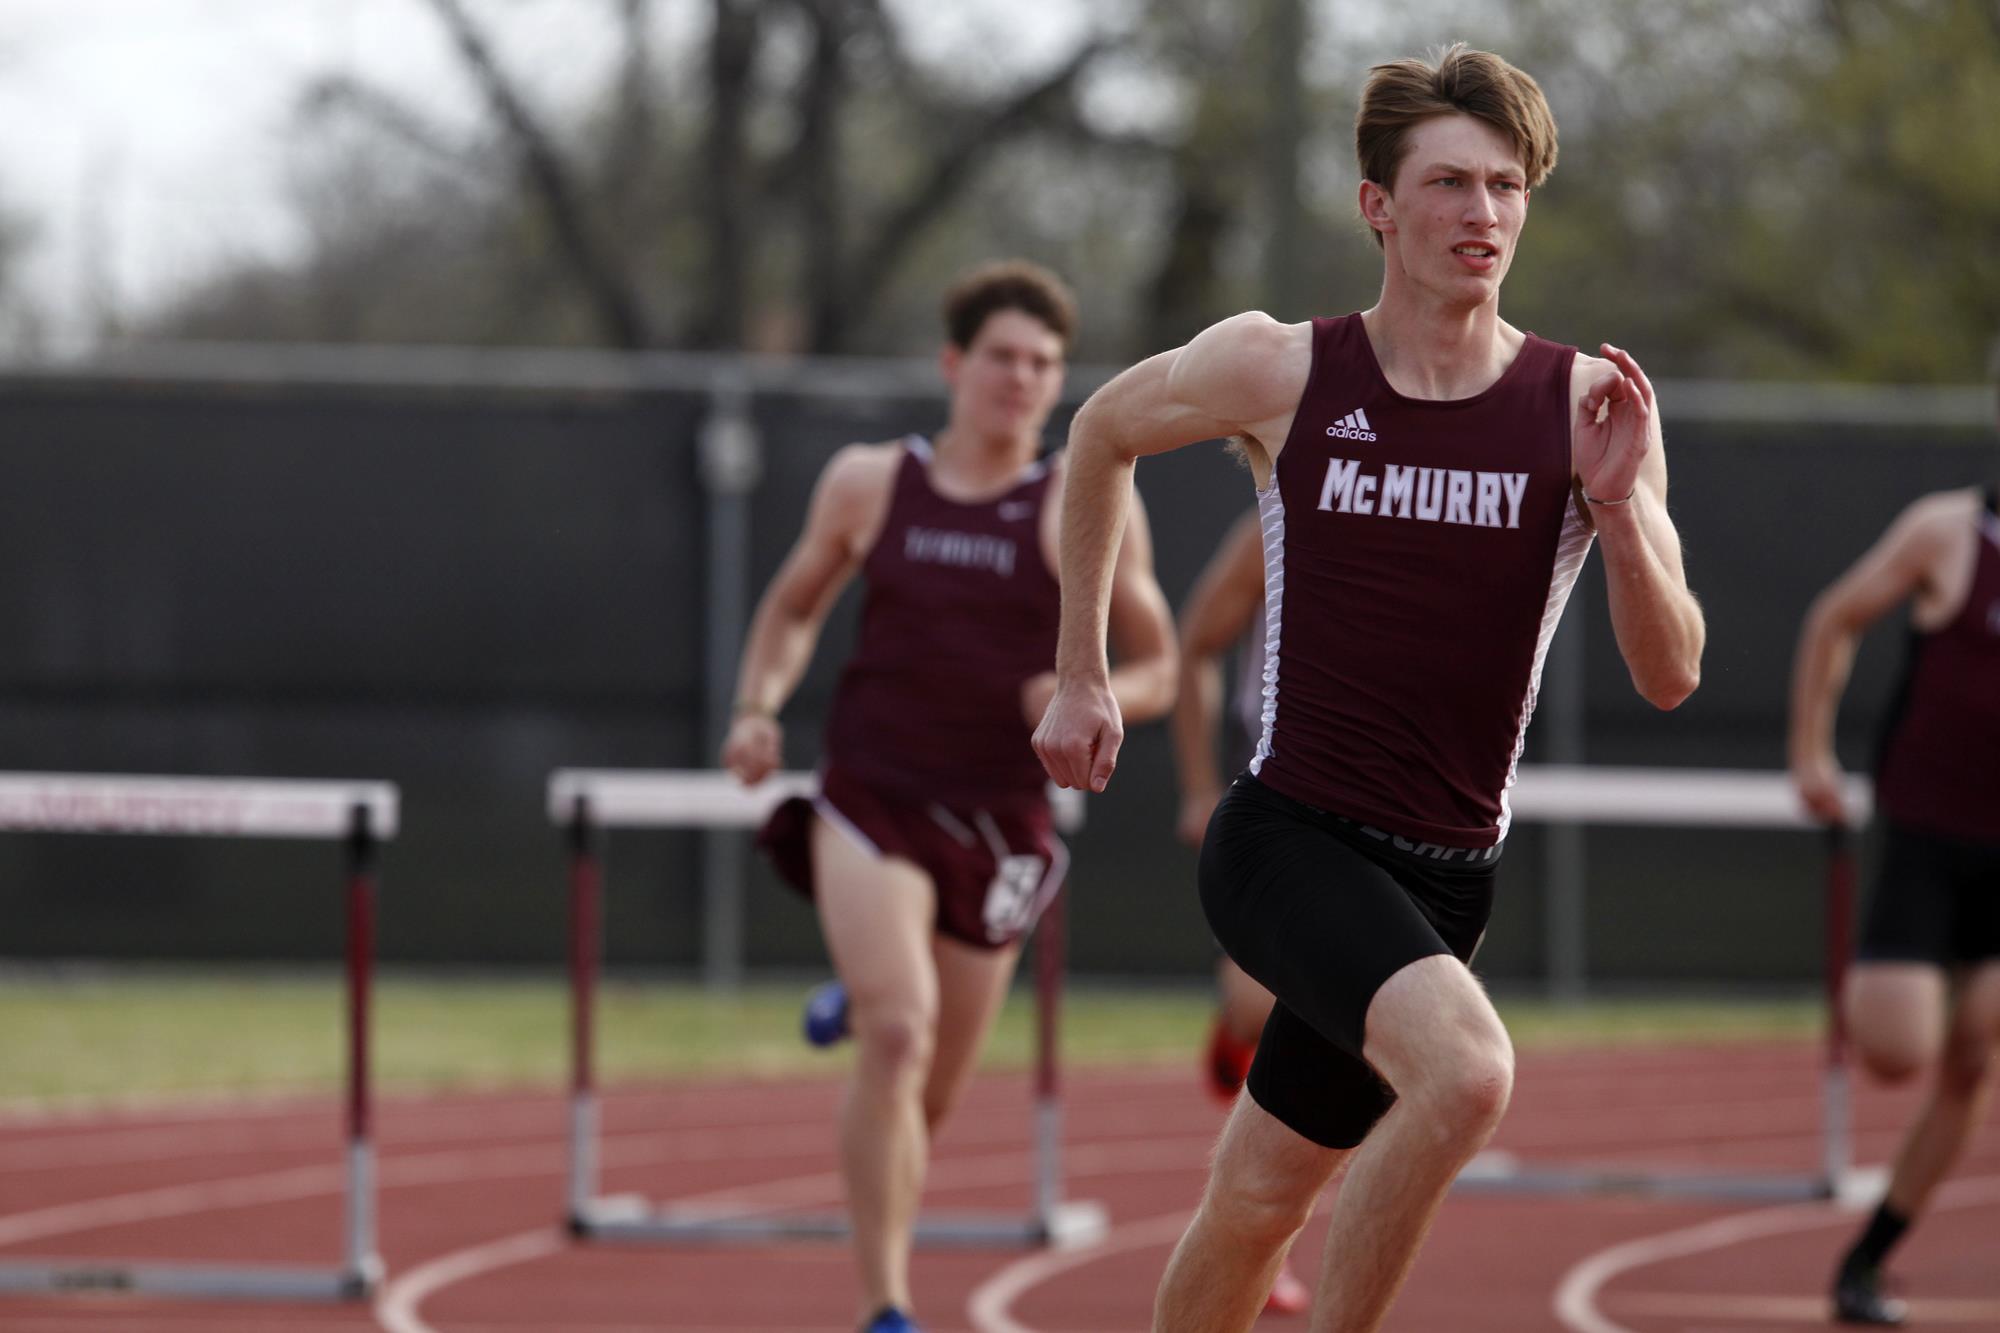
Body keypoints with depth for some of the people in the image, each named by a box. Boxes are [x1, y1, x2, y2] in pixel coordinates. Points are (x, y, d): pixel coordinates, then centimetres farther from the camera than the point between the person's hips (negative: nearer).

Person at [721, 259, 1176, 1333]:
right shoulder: (867, 483, 5)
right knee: (899, 1030, -24)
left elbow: (1157, 673, 5)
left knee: (928, 1098, 10)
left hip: (996, 827, 1)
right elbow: (793, 607, 20)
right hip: (871, 801, -1)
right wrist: (757, 707, 2)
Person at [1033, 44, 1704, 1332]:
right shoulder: (1277, 372, -5)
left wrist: (1619, 510, -22)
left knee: (1256, 1204, 12)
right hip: (1287, 832, -3)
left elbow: (1670, 677, -5)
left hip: (1443, 875, 3)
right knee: (1467, 1068, -29)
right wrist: (1082, 677, 16)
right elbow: (1103, 433, 16)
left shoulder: (1585, 406, -3)